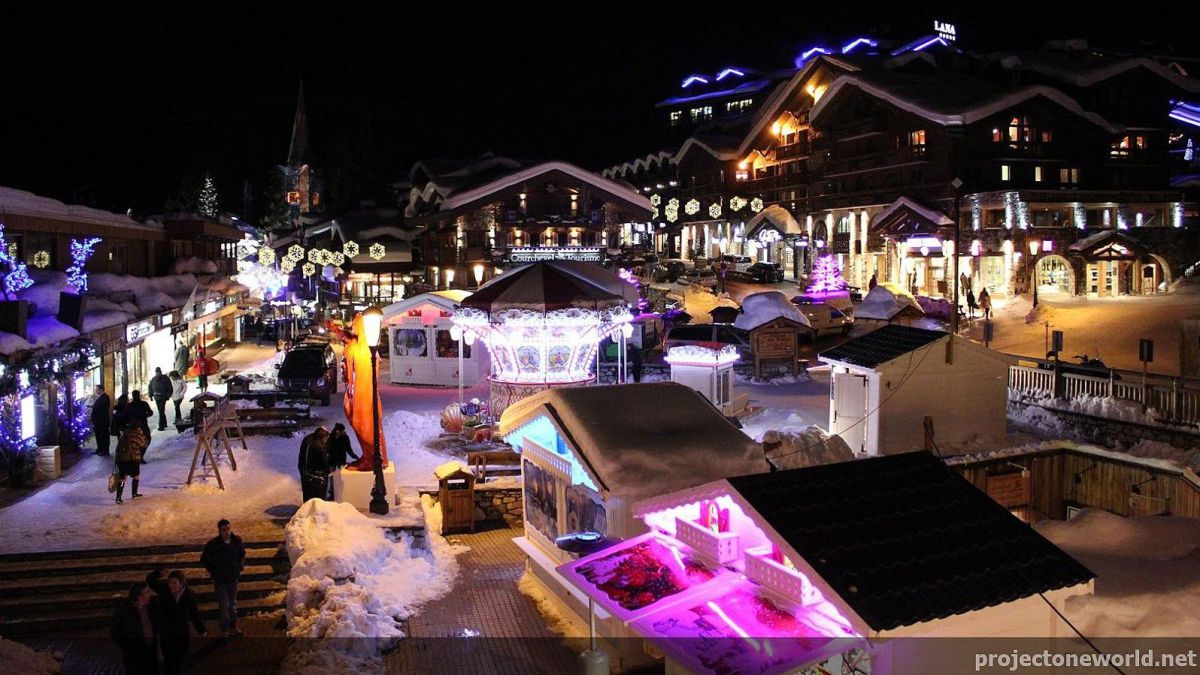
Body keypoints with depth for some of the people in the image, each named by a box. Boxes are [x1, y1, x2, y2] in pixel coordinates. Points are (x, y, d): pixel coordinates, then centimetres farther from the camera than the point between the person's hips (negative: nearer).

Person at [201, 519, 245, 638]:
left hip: (233, 578, 4)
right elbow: (204, 560, -4)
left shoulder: (237, 541, -8)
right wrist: (213, 571, -8)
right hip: (220, 580, -4)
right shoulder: (213, 544, -19)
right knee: (224, 606, -2)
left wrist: (241, 565, 1)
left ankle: (233, 627, 34)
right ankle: (224, 630, 15)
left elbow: (242, 553, 13)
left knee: (233, 604, 18)